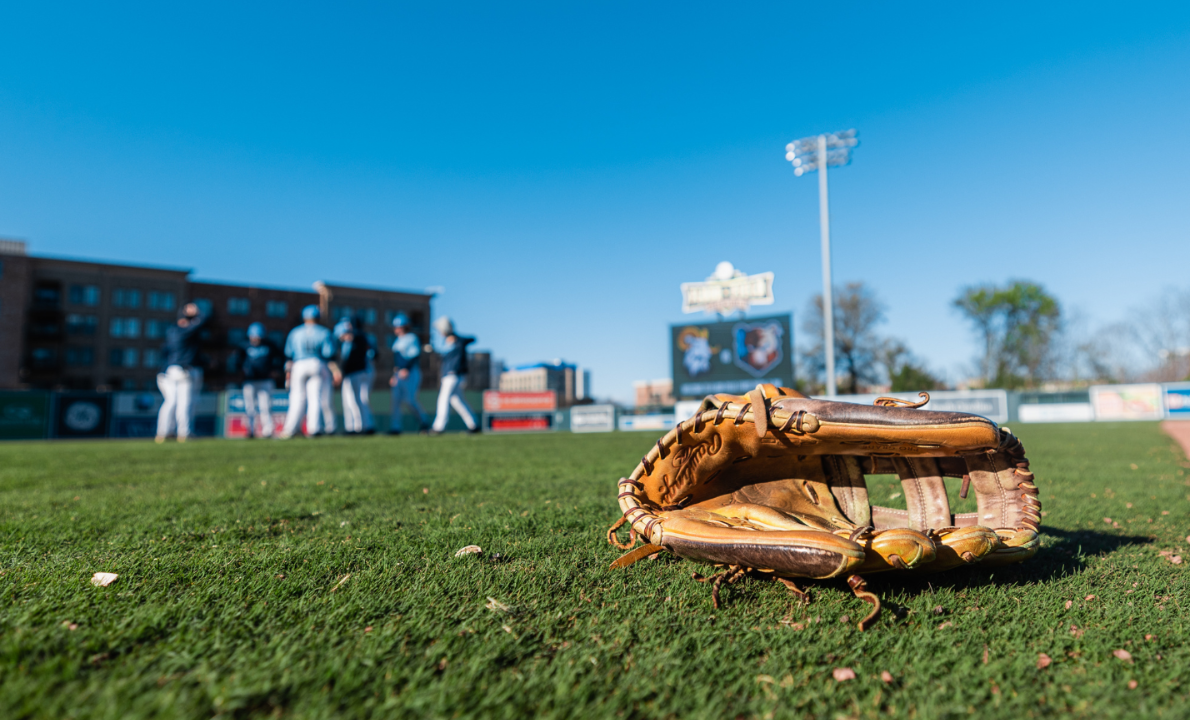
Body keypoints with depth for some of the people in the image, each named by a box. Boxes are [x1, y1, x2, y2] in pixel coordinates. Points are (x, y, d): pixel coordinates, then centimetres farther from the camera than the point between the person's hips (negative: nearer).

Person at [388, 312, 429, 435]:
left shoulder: (412, 338, -7)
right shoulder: (397, 340, 19)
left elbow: (415, 356, -16)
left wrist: (407, 369, -26)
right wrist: (394, 374, 21)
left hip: (410, 373, -8)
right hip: (399, 373, 8)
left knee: (410, 399, -10)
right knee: (396, 399, 2)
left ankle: (423, 422, 7)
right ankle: (395, 427, 3)